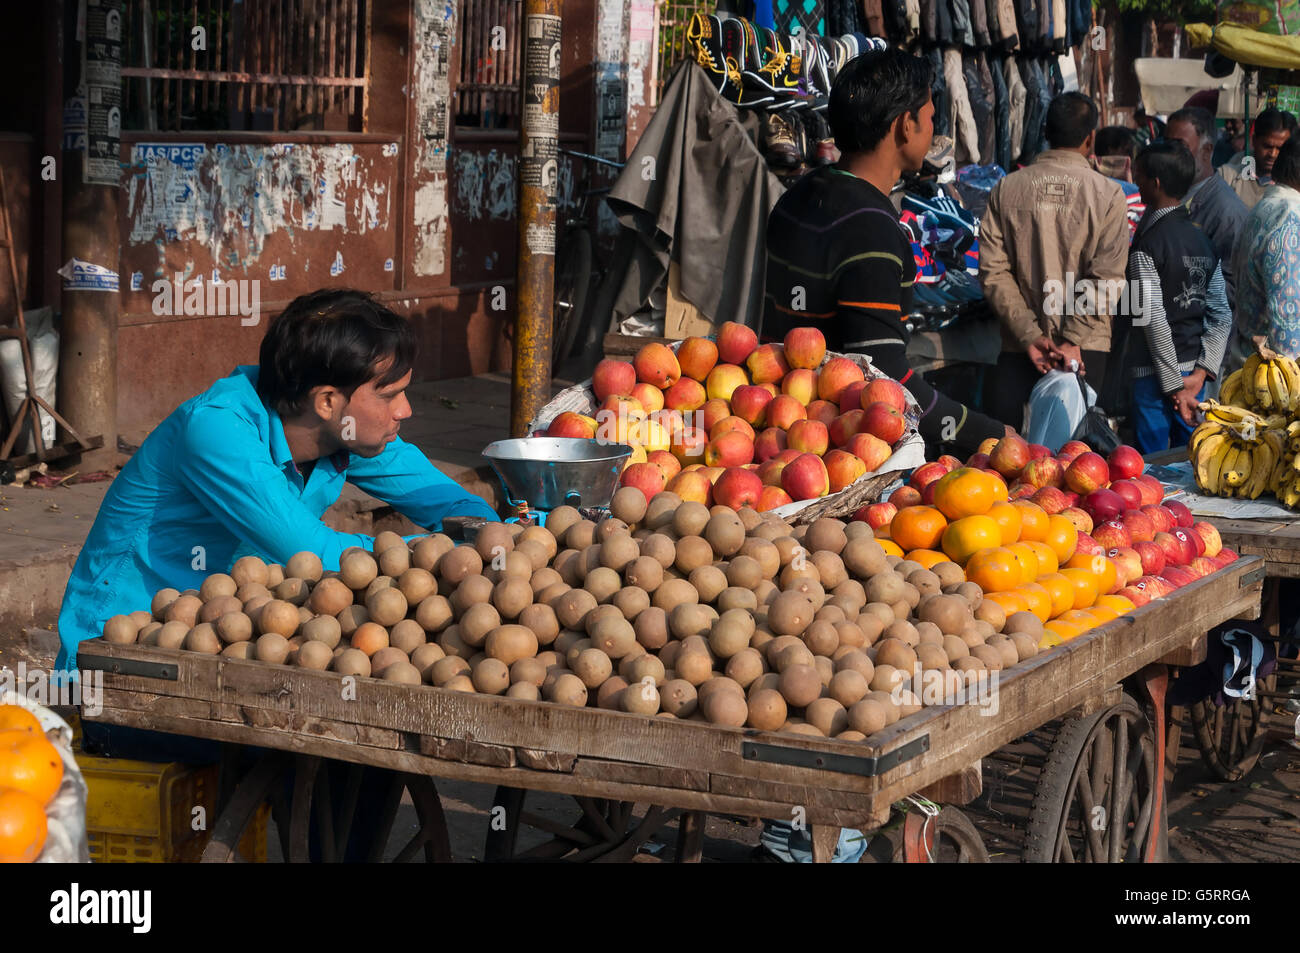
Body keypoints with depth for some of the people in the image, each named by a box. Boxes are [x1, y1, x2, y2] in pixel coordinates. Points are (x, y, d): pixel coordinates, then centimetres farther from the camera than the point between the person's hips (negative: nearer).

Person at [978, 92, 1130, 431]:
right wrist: (1073, 341, -9)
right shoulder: (1107, 194, -2)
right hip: (1084, 351, -1)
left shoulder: (1006, 189, 4)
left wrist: (1030, 335, -5)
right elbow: (1106, 277, -9)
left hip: (1017, 349, 2)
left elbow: (993, 271, -2)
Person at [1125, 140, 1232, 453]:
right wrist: (1200, 372, 0)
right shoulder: (1204, 241, 8)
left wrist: (1174, 385, -13)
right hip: (1194, 371, 7)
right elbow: (1222, 316, 5)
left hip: (1155, 376, -7)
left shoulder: (1147, 246, -13)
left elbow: (1154, 321, -17)